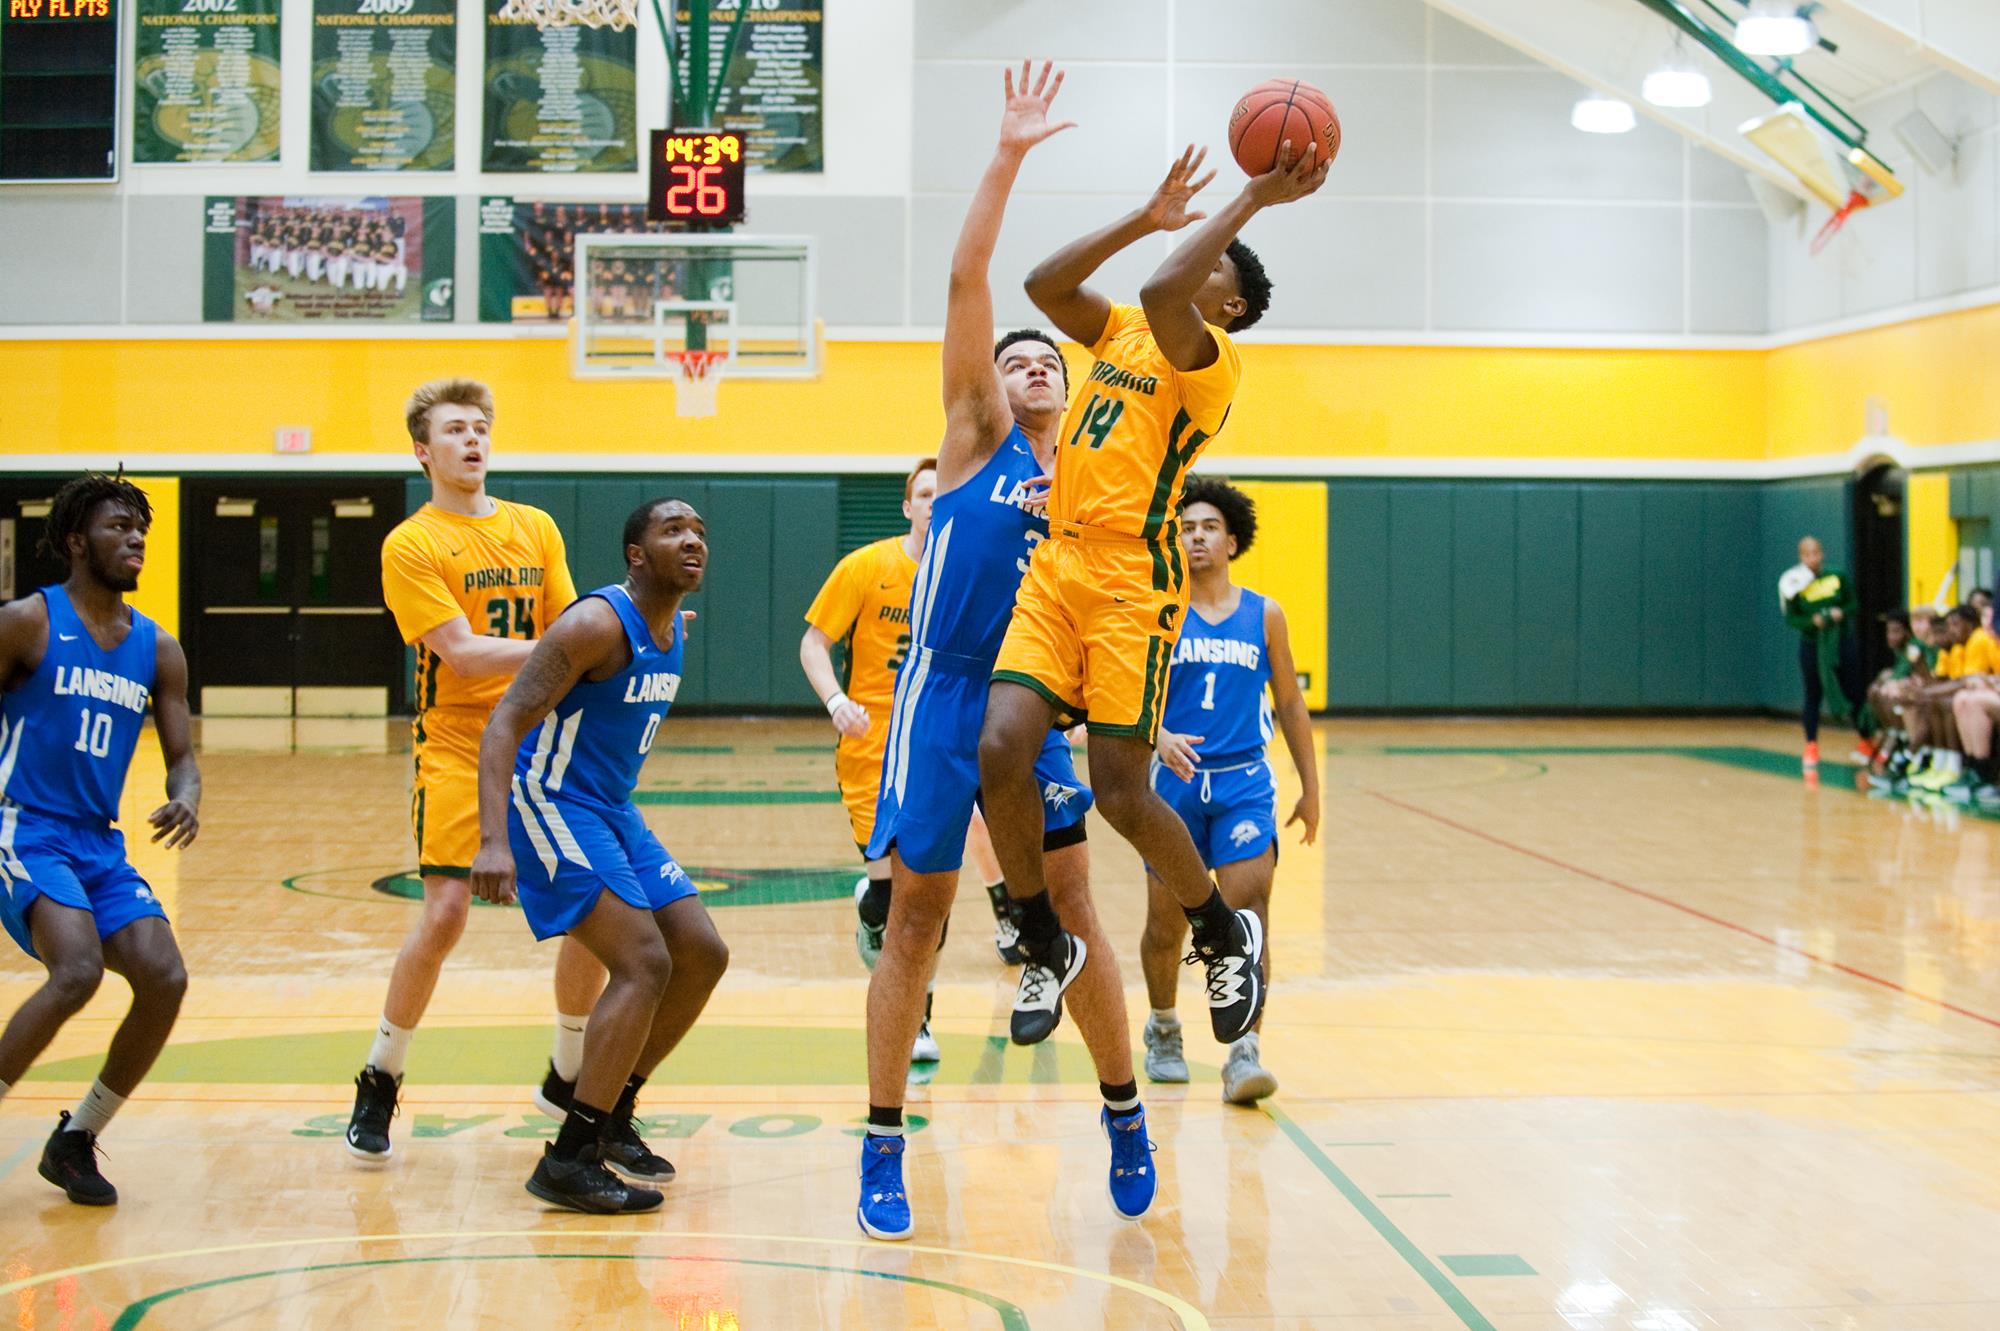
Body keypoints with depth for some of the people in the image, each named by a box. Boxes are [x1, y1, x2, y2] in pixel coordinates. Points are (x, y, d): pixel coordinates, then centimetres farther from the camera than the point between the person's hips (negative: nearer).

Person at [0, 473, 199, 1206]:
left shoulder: (158, 649, 10)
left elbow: (180, 755, 12)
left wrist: (187, 800, -11)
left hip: (99, 845, 6)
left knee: (164, 980, -11)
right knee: (78, 972, -28)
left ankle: (75, 1140, 8)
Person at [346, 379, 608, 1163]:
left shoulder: (536, 529, 11)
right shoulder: (411, 546, -5)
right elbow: (463, 654, -16)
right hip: (459, 745, -5)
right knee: (445, 911, -14)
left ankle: (567, 1079, 19)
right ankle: (379, 1083, 6)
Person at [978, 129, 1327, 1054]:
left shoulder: (1209, 356, -4)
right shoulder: (1121, 330, 20)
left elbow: (1162, 292, -23)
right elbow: (1044, 283, 11)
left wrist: (1250, 203, -19)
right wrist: (1148, 216, 12)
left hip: (1131, 578, -6)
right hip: (1055, 568, 7)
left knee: (1121, 794, -7)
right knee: (1001, 751, -10)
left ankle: (1228, 935, 17)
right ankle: (1046, 946, 8)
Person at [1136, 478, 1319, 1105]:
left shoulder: (1264, 615, 7)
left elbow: (1290, 704, 13)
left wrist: (1311, 789, 12)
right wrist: (1160, 737, -26)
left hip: (1244, 782, 0)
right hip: (1175, 779, 0)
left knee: (1248, 910, -15)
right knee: (1167, 923, 9)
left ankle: (1244, 1053, -18)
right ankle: (1163, 1029, 34)